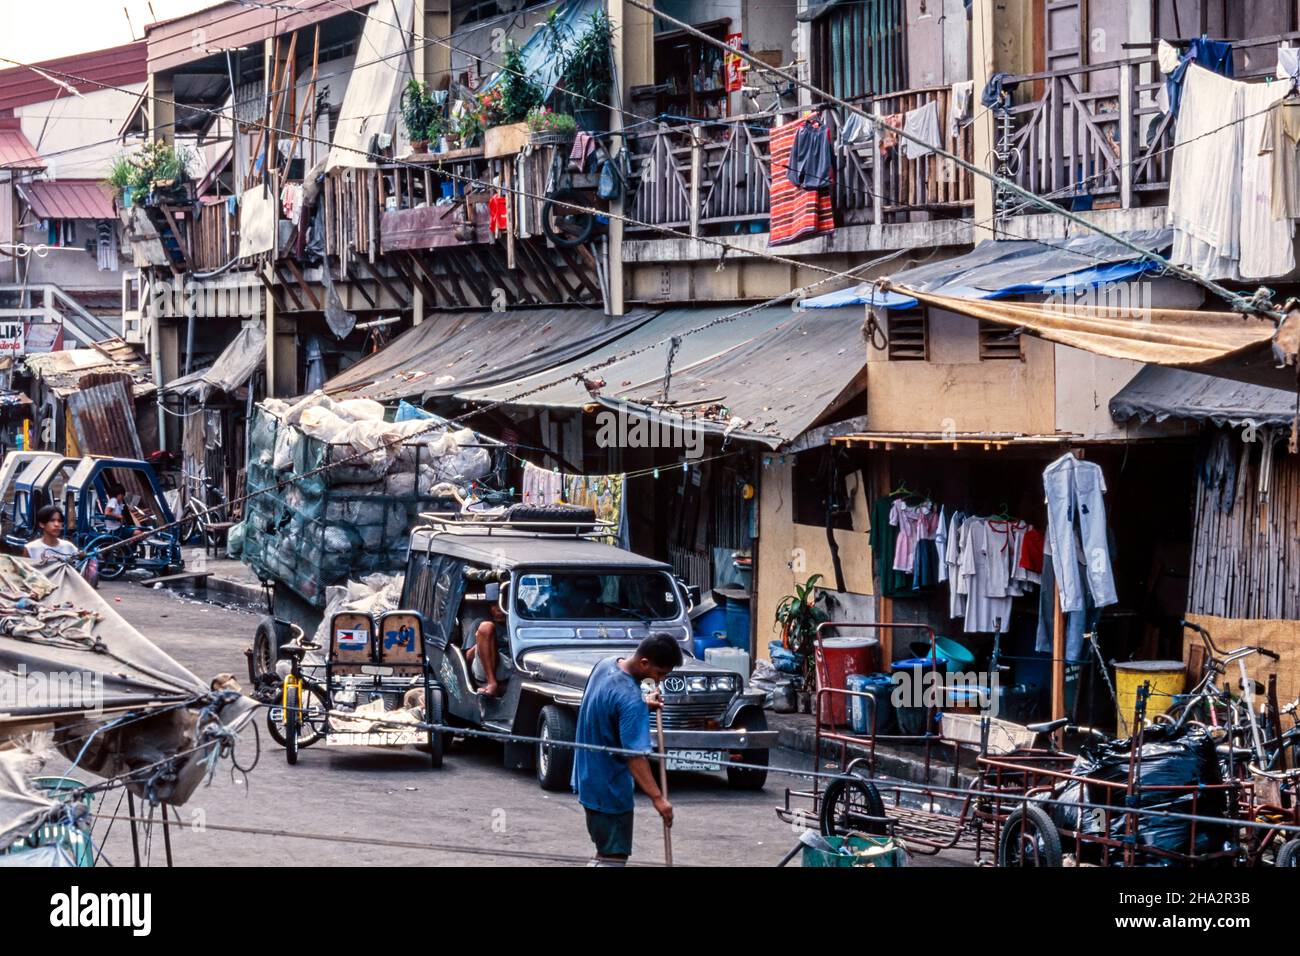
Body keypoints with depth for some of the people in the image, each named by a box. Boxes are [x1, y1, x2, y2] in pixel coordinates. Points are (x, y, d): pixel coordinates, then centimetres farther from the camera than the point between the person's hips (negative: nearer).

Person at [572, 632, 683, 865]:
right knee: (613, 857, -3)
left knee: (606, 851, 19)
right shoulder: (630, 699, -29)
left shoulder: (606, 665, -1)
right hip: (610, 789, -9)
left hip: (589, 778, 9)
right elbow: (634, 755, -33)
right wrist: (657, 798, -35)